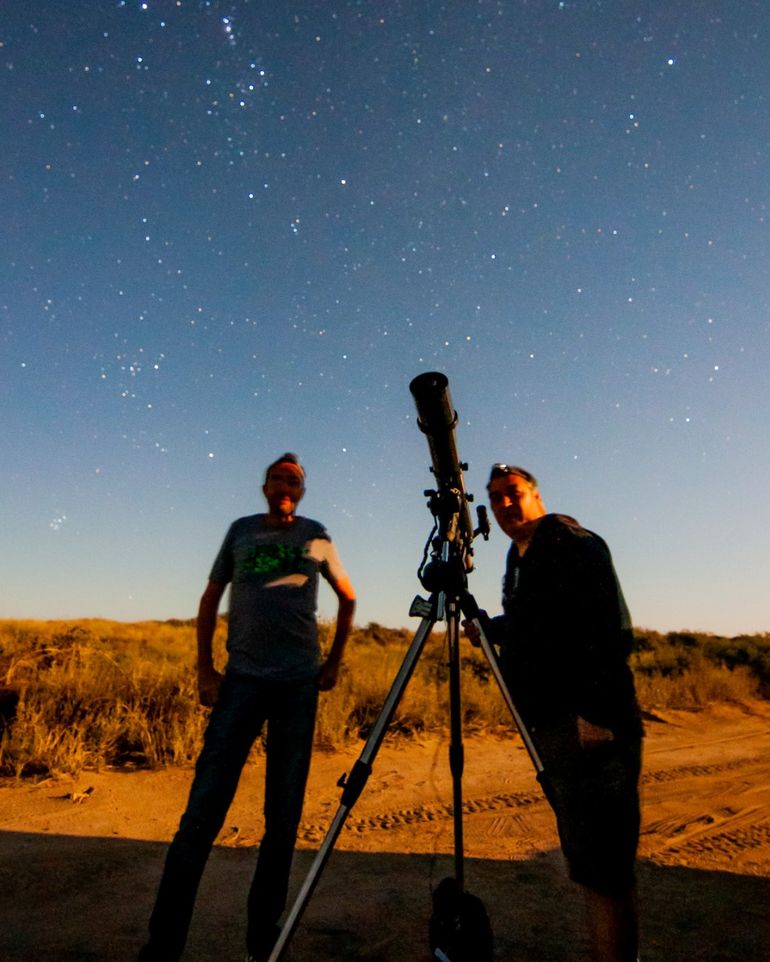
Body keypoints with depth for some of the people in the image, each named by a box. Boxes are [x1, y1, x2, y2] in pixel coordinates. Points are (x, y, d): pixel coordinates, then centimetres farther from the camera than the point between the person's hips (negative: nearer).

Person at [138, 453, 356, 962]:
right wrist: (205, 669, 3)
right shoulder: (241, 530, 8)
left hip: (299, 683, 0)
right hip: (242, 679, 0)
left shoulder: (317, 537, 7)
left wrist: (335, 661, 10)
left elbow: (348, 597, 17)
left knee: (284, 814, 7)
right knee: (205, 807, -4)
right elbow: (211, 599, 11)